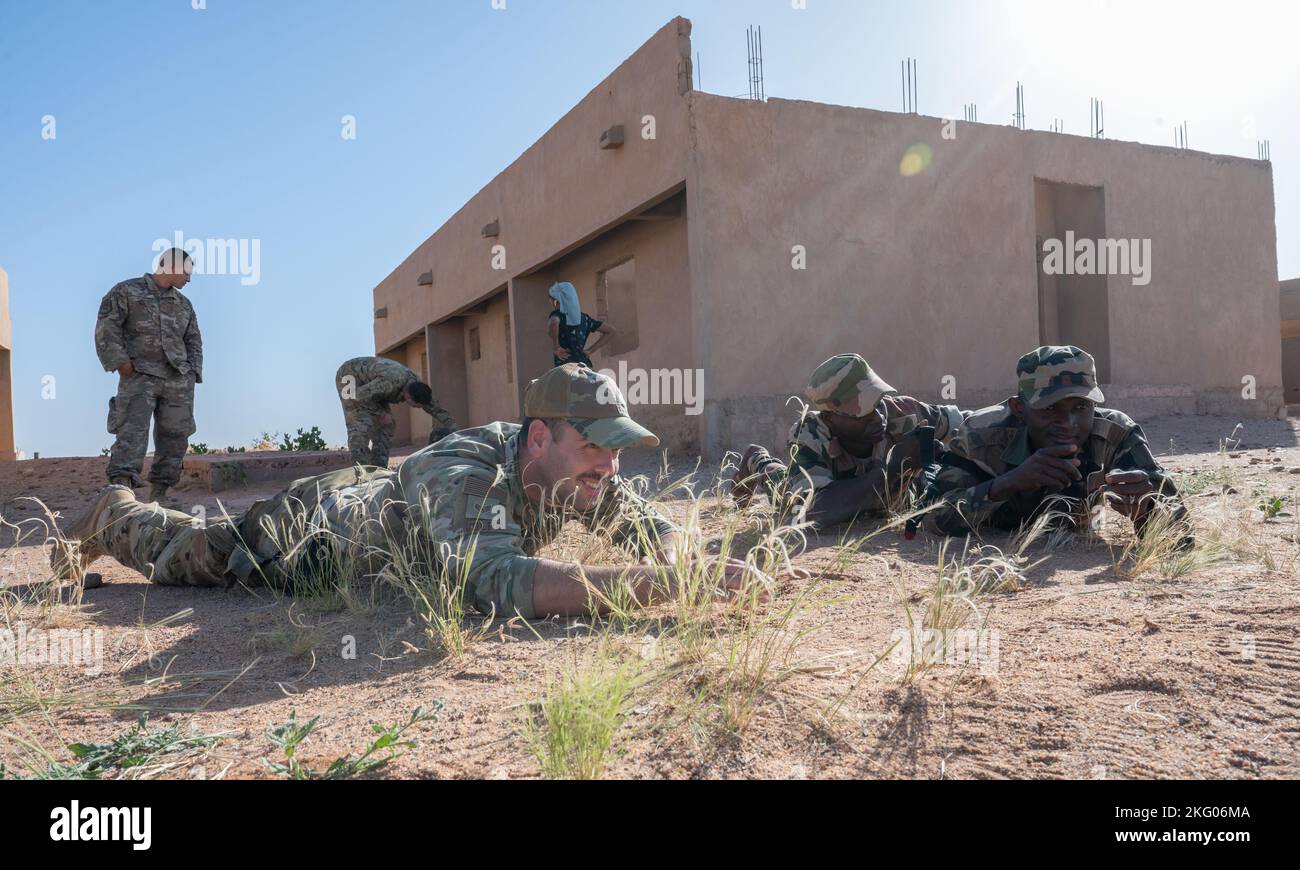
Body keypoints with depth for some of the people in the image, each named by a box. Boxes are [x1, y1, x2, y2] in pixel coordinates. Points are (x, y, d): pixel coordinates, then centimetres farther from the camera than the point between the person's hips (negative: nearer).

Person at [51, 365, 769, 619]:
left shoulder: (582, 469, -24)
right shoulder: (466, 473, -47)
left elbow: (651, 528, -12)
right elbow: (496, 583, -63)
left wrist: (681, 561, -37)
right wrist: (652, 582, -66)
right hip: (308, 535, -6)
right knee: (180, 551, 22)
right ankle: (112, 517, 51)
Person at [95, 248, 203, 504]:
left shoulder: (184, 304, 21)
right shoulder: (126, 291, 5)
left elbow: (194, 341, 24)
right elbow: (106, 328, -3)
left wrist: (192, 375, 11)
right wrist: (121, 363, -12)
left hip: (178, 381, 5)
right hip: (139, 377, -5)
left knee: (174, 438, 2)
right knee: (132, 432, -17)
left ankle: (158, 495, 9)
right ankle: (121, 488, -25)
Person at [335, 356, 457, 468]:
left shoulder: (418, 388, -17)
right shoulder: (391, 382, -41)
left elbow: (440, 412, -12)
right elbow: (360, 396, -32)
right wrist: (381, 413, -23)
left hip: (368, 383, 7)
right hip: (349, 375, -7)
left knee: (384, 424, -2)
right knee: (361, 424, -21)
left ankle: (378, 469, -2)